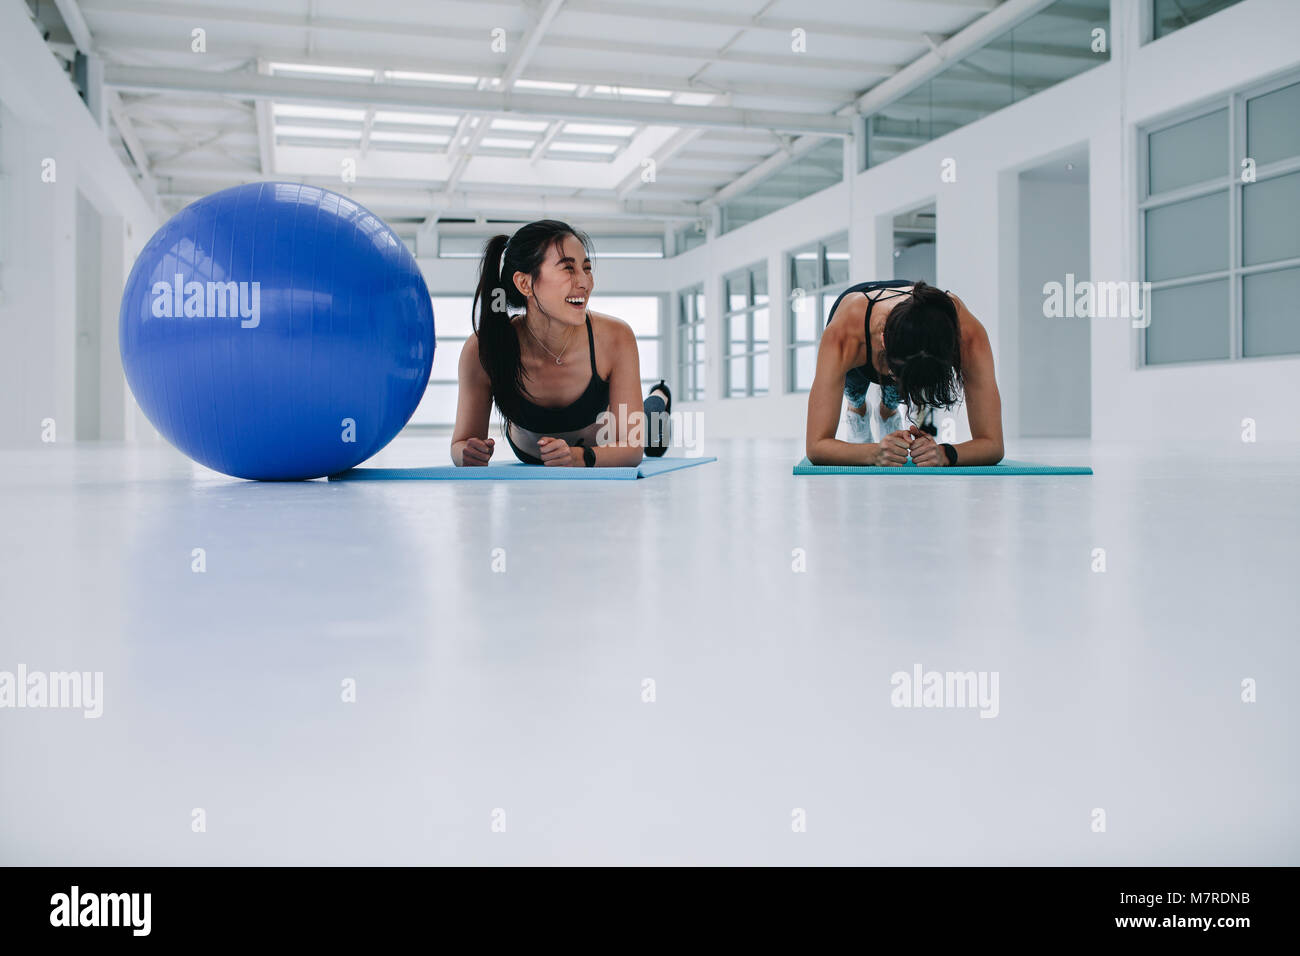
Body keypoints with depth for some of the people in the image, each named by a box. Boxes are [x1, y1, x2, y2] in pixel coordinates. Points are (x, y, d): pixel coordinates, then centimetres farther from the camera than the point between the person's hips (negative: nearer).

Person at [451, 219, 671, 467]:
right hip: (528, 457, 1)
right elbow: (461, 442, -27)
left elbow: (632, 447, -34)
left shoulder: (615, 338, -39)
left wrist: (581, 456, -54)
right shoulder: (481, 350, -40)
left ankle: (658, 401, 66)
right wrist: (469, 453, -52)